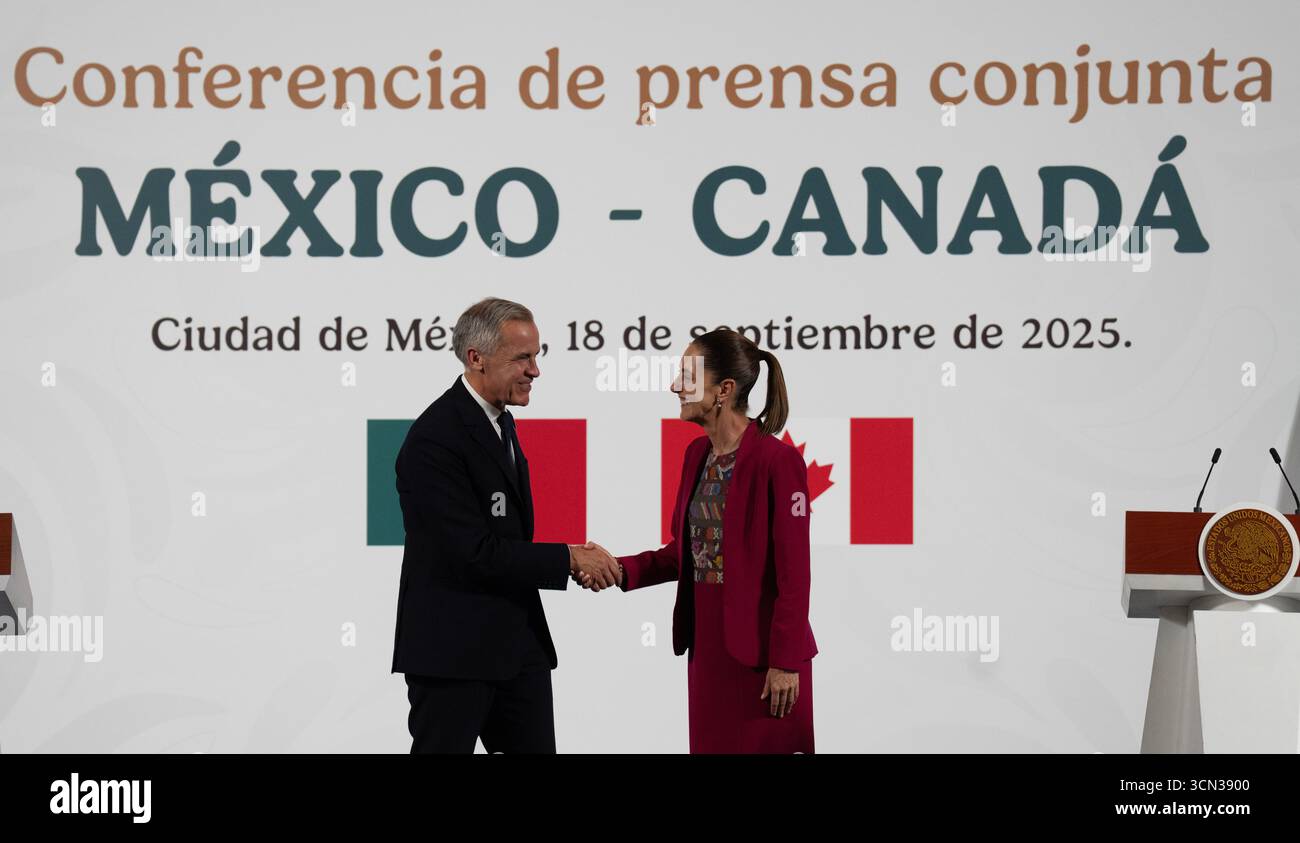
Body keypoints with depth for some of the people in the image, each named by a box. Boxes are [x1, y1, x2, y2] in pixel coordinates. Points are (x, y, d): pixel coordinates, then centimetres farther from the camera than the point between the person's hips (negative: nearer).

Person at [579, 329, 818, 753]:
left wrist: (785, 661, -15)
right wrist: (621, 570, -1)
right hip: (706, 645, 7)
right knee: (711, 744, 12)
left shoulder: (777, 460, -16)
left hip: (761, 648, -7)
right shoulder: (697, 453, 8)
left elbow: (793, 572, -15)